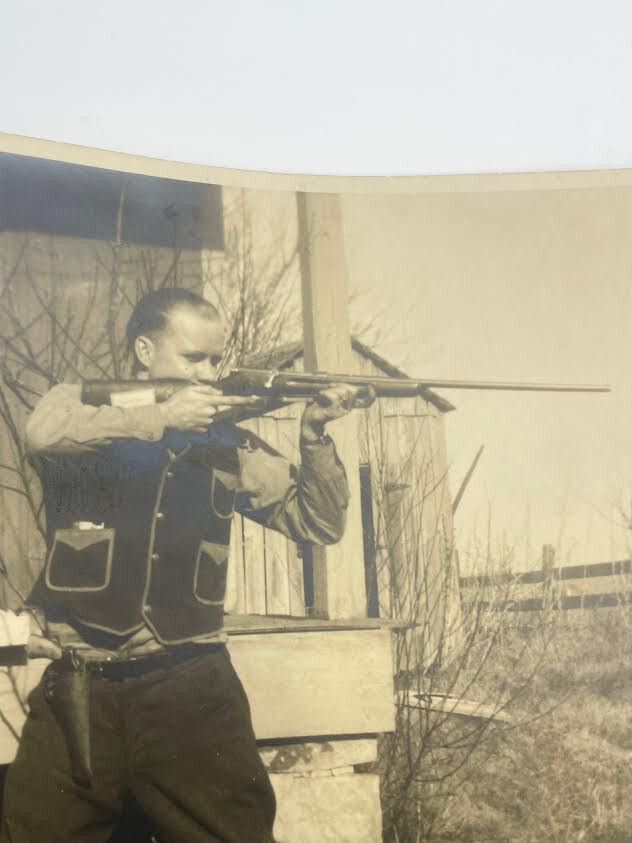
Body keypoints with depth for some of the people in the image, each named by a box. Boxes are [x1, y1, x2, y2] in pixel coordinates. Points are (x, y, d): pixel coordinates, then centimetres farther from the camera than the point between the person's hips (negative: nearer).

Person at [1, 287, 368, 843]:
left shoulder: (227, 443, 10)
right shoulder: (82, 403, 4)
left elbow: (319, 524, 8)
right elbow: (45, 433, -21)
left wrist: (314, 437, -7)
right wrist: (163, 418, -19)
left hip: (192, 687, 2)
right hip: (79, 685, -1)